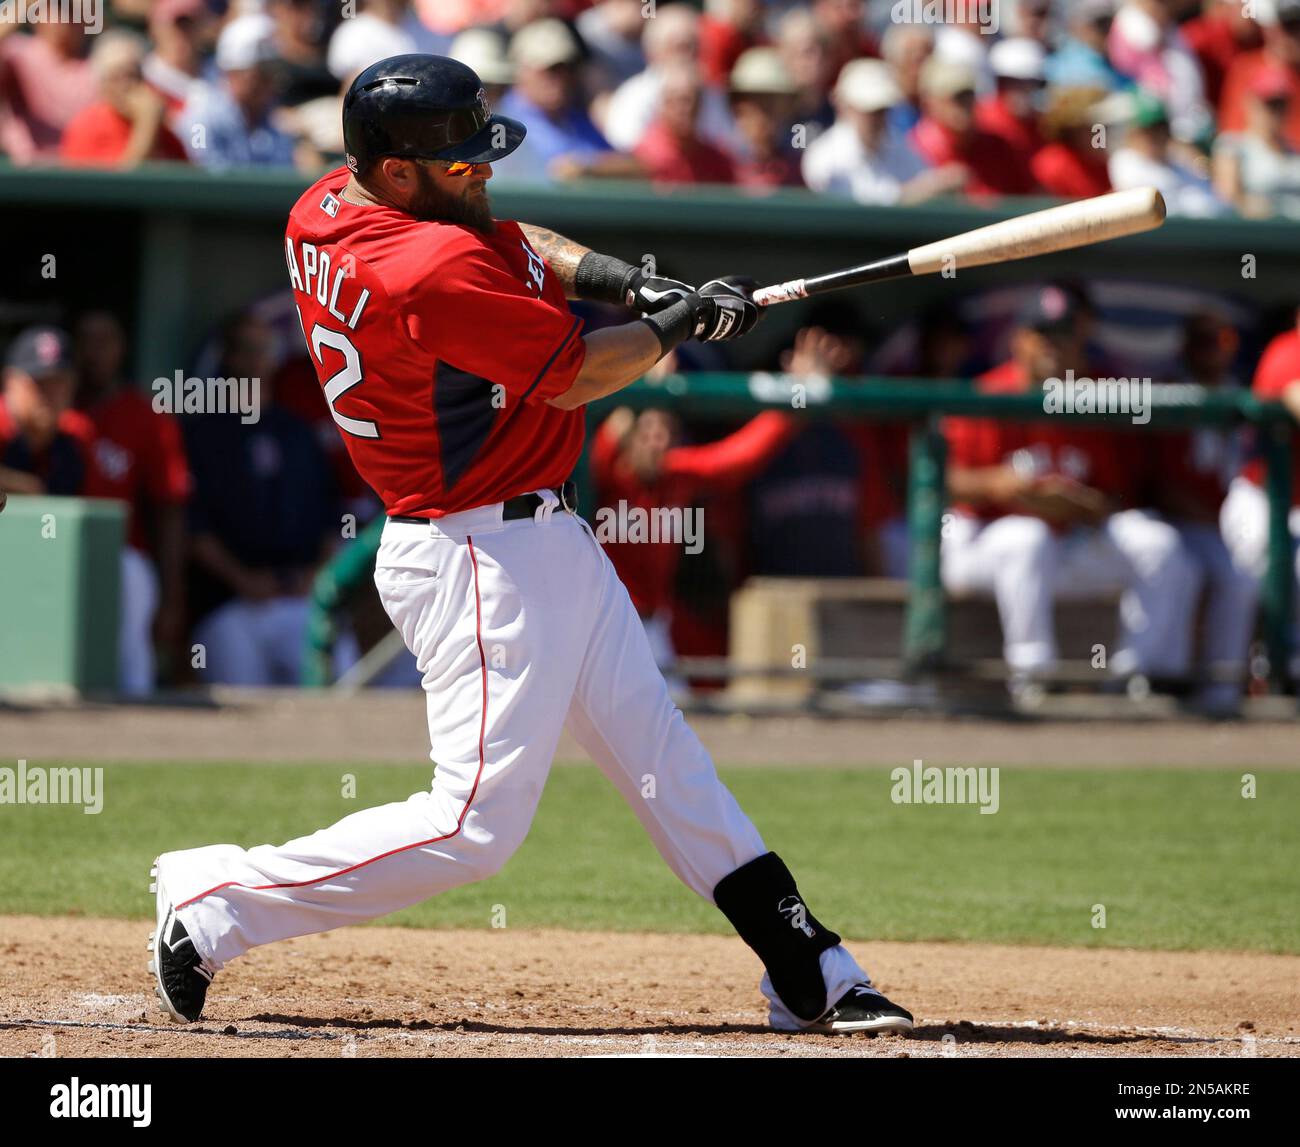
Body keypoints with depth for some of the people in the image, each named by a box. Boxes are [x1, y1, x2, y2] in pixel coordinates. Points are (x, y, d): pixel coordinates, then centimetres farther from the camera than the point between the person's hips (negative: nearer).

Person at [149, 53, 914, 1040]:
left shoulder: (330, 209, 2)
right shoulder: (430, 272, -27)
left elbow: (512, 243, 16)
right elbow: (573, 376, -16)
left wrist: (635, 283, 1)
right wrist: (677, 323, 2)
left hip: (545, 543, 11)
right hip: (483, 563, -11)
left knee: (661, 753, 13)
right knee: (477, 824, -9)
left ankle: (811, 975, 18)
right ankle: (213, 903, 1)